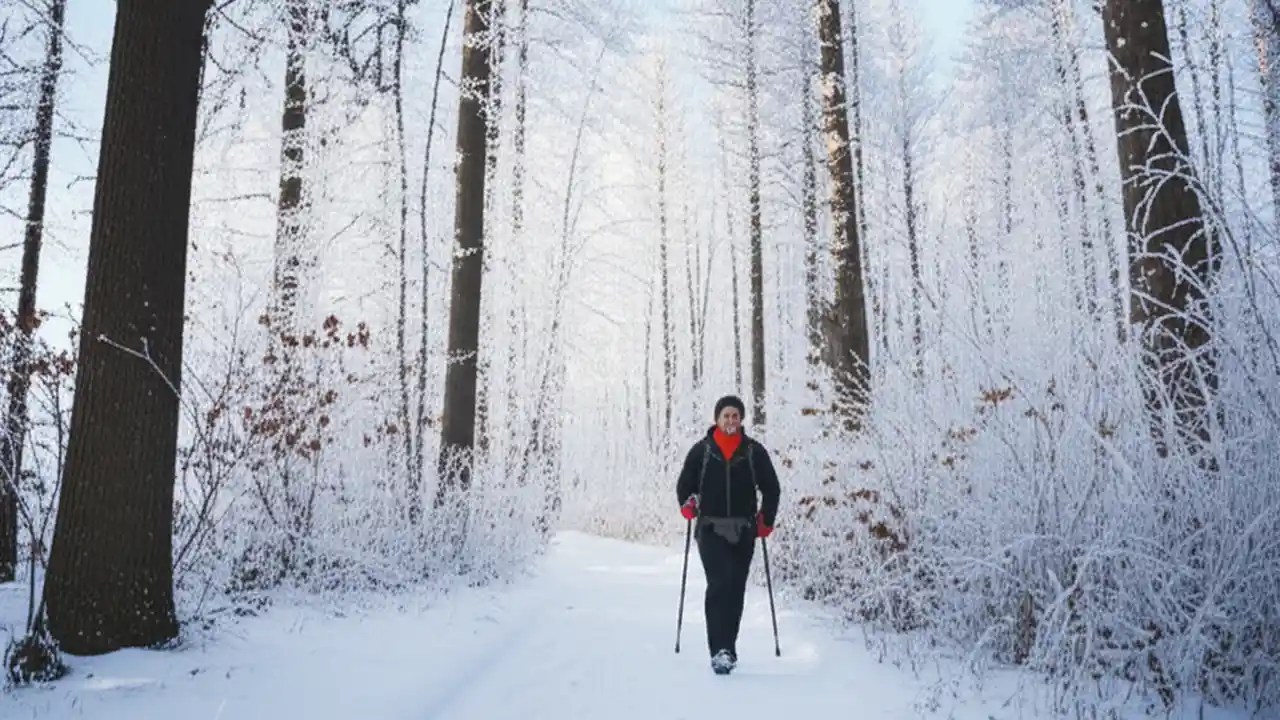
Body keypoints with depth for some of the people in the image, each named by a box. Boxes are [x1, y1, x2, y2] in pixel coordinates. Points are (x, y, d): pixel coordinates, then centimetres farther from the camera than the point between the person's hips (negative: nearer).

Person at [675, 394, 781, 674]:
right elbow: (684, 484, 9)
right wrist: (687, 504, -10)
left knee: (736, 589, 7)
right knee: (719, 583, -17)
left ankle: (727, 648, 20)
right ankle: (720, 650, -17)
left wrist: (766, 521, 4)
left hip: (744, 531, 2)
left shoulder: (755, 451, 5)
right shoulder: (702, 450, 4)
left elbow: (771, 488, 11)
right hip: (711, 529, -2)